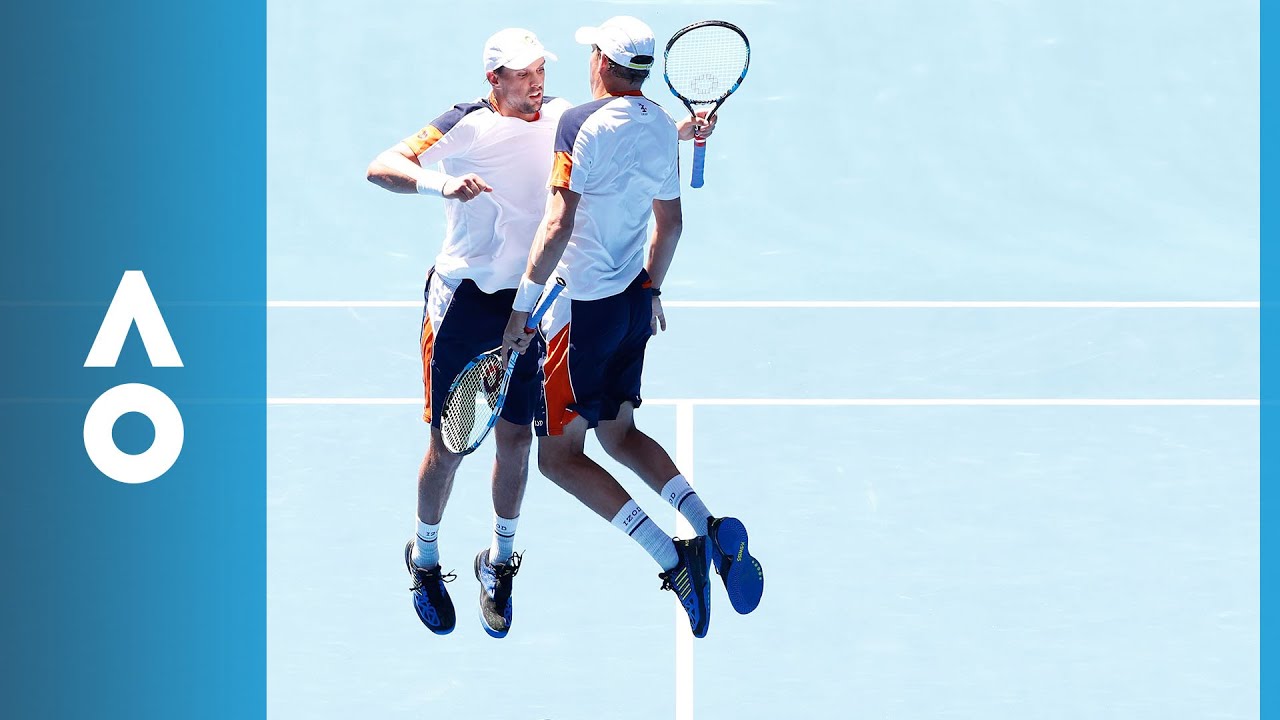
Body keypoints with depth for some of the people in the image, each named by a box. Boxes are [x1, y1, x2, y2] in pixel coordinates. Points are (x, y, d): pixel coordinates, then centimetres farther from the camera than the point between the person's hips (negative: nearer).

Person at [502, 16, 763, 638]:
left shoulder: (583, 124, -18)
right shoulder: (662, 127, 5)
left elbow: (559, 225, -22)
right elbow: (670, 222, 15)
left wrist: (522, 304, -17)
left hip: (583, 307, -8)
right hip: (634, 299, 8)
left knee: (558, 452, 1)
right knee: (618, 433, 19)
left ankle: (671, 556, -11)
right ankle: (711, 530, 1)